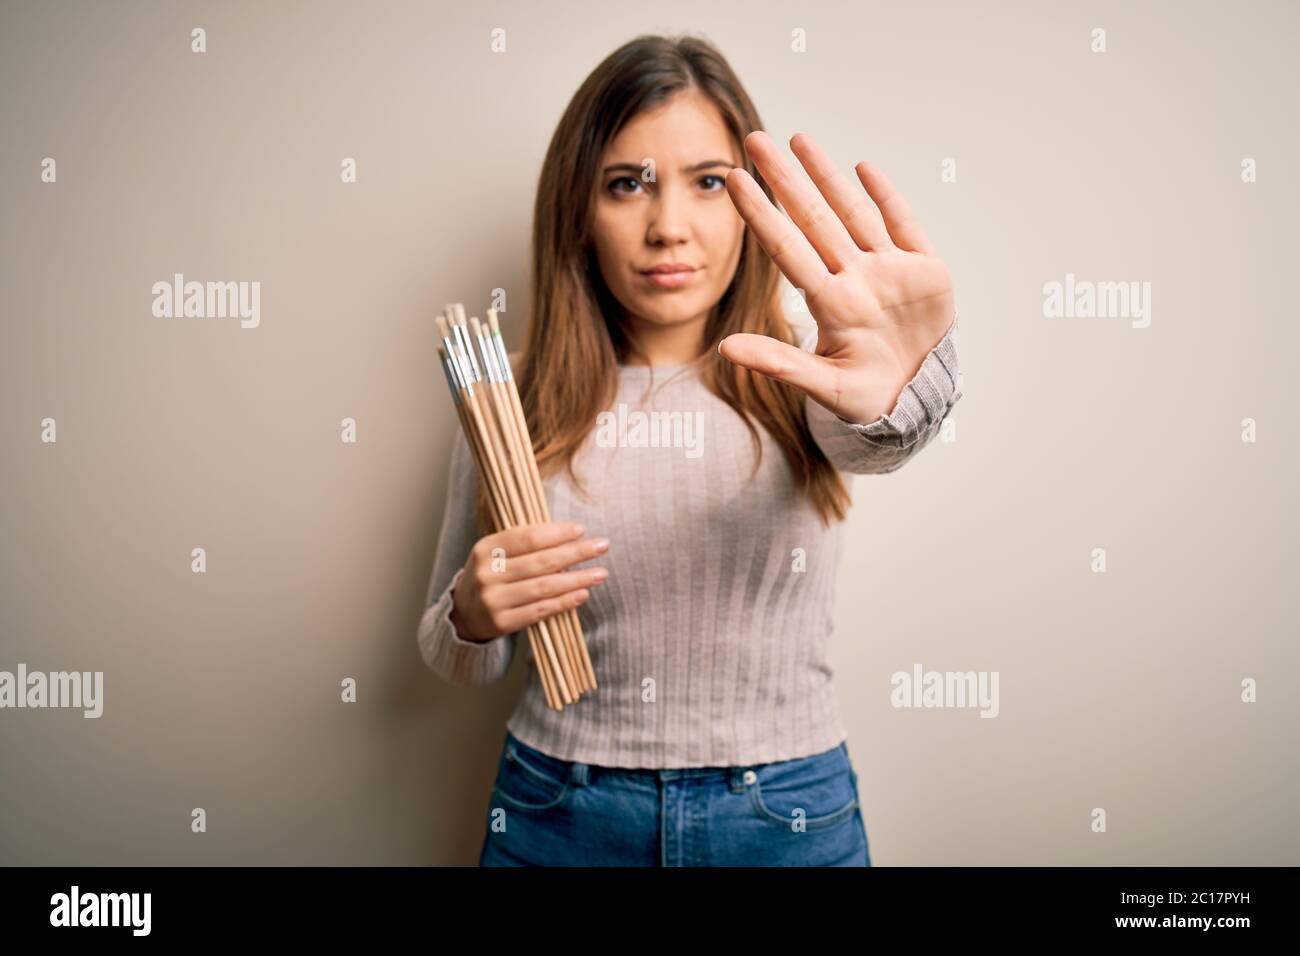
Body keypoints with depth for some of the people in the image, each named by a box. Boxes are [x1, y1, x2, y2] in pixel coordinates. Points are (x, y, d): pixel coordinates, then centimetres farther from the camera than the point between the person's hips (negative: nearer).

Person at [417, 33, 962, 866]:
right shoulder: (516, 398, -5)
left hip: (789, 819, 0)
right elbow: (459, 660, 4)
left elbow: (866, 439, -32)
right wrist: (473, 615, -18)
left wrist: (899, 388, -53)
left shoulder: (802, 382, -8)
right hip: (557, 816, 1)